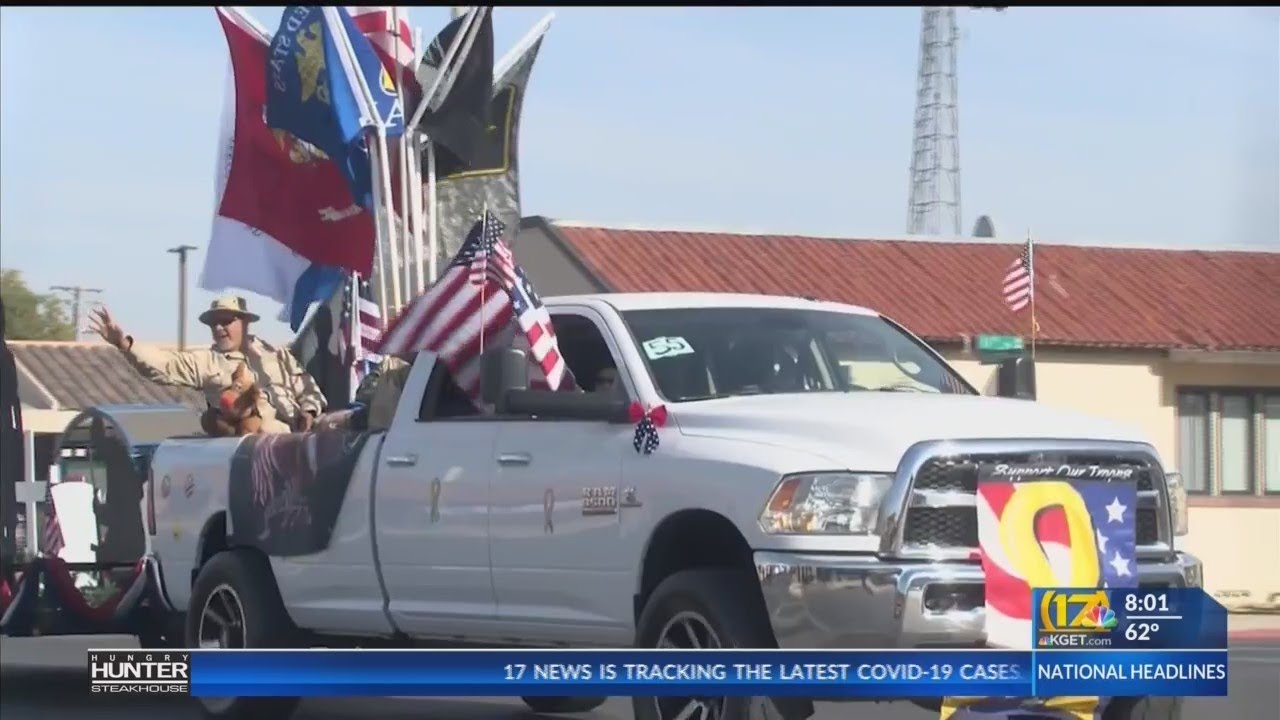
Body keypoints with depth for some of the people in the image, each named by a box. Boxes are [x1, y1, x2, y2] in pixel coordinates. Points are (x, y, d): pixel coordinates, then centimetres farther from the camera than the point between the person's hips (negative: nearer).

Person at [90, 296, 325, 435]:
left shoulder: (278, 356, 22)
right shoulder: (206, 361, 14)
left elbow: (307, 389, 22)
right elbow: (164, 365, 0)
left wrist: (308, 411, -2)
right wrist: (124, 344, -14)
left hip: (293, 437, 2)